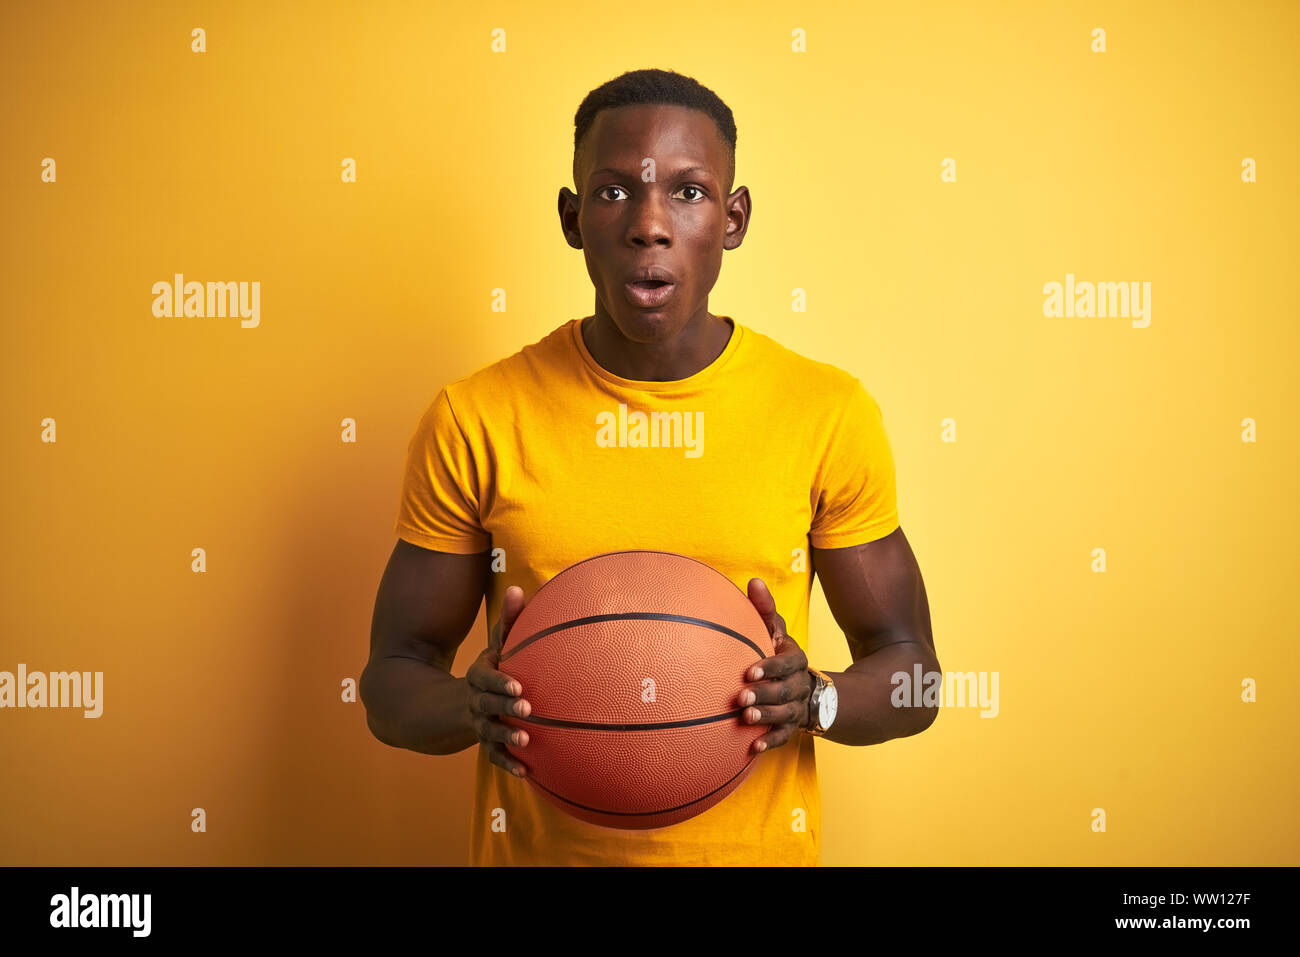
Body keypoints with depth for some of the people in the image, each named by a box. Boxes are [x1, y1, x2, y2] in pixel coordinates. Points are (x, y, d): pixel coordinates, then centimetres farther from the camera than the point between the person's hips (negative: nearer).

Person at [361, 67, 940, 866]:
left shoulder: (832, 413, -9)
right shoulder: (474, 419, -10)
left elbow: (911, 678, -1)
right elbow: (392, 682, -2)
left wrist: (814, 700, -21)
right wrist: (473, 706, -23)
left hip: (757, 844, 1)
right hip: (538, 848, 0)